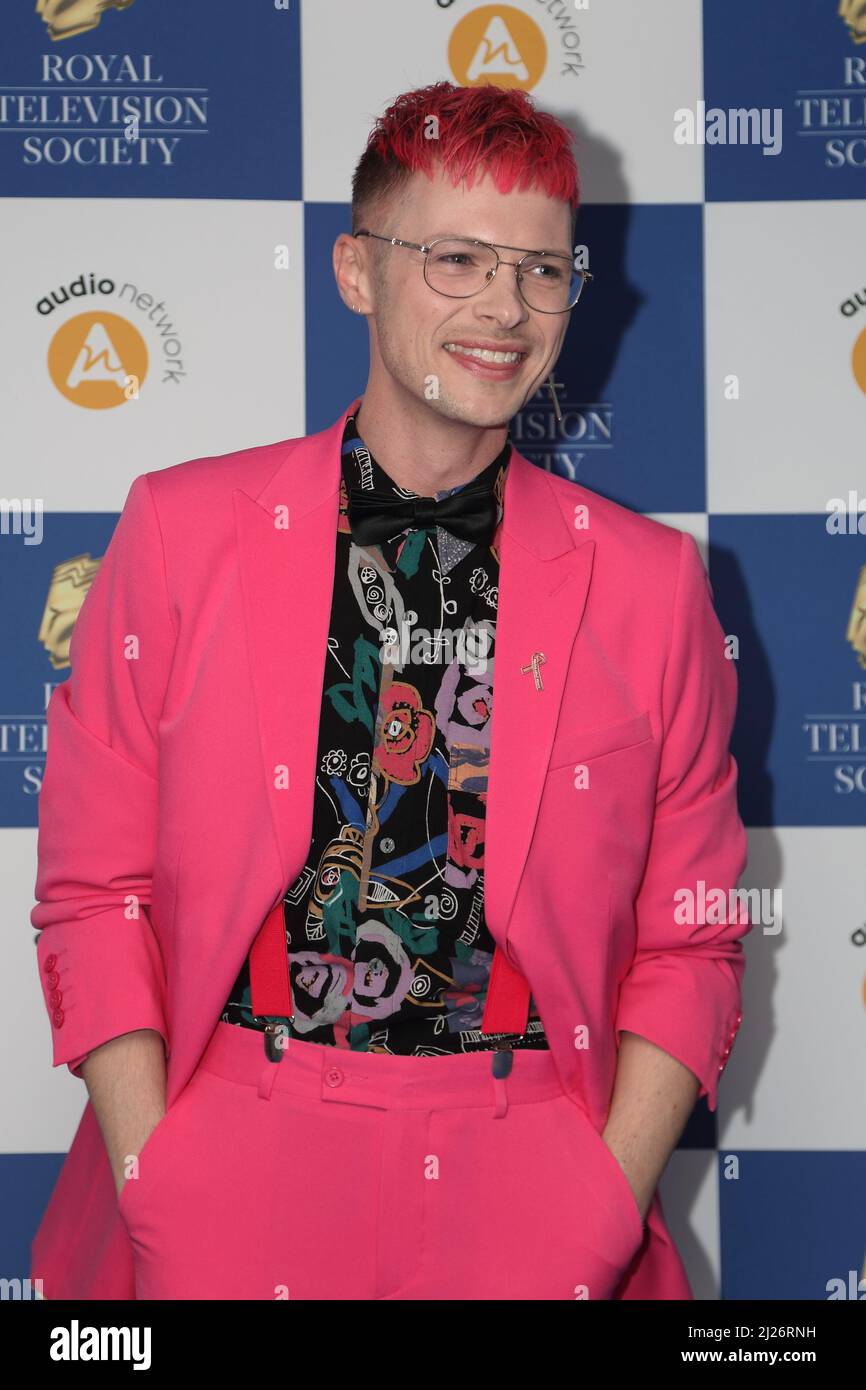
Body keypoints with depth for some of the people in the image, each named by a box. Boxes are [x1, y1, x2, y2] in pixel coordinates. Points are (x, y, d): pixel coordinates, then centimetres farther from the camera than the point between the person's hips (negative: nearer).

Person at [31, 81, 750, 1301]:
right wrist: (156, 1191, -8)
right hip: (229, 1167, 0)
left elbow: (690, 942, 5)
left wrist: (605, 1214, -7)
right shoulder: (181, 530, 1)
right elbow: (93, 893, 2)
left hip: (531, 1178, 1)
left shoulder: (649, 582, 3)